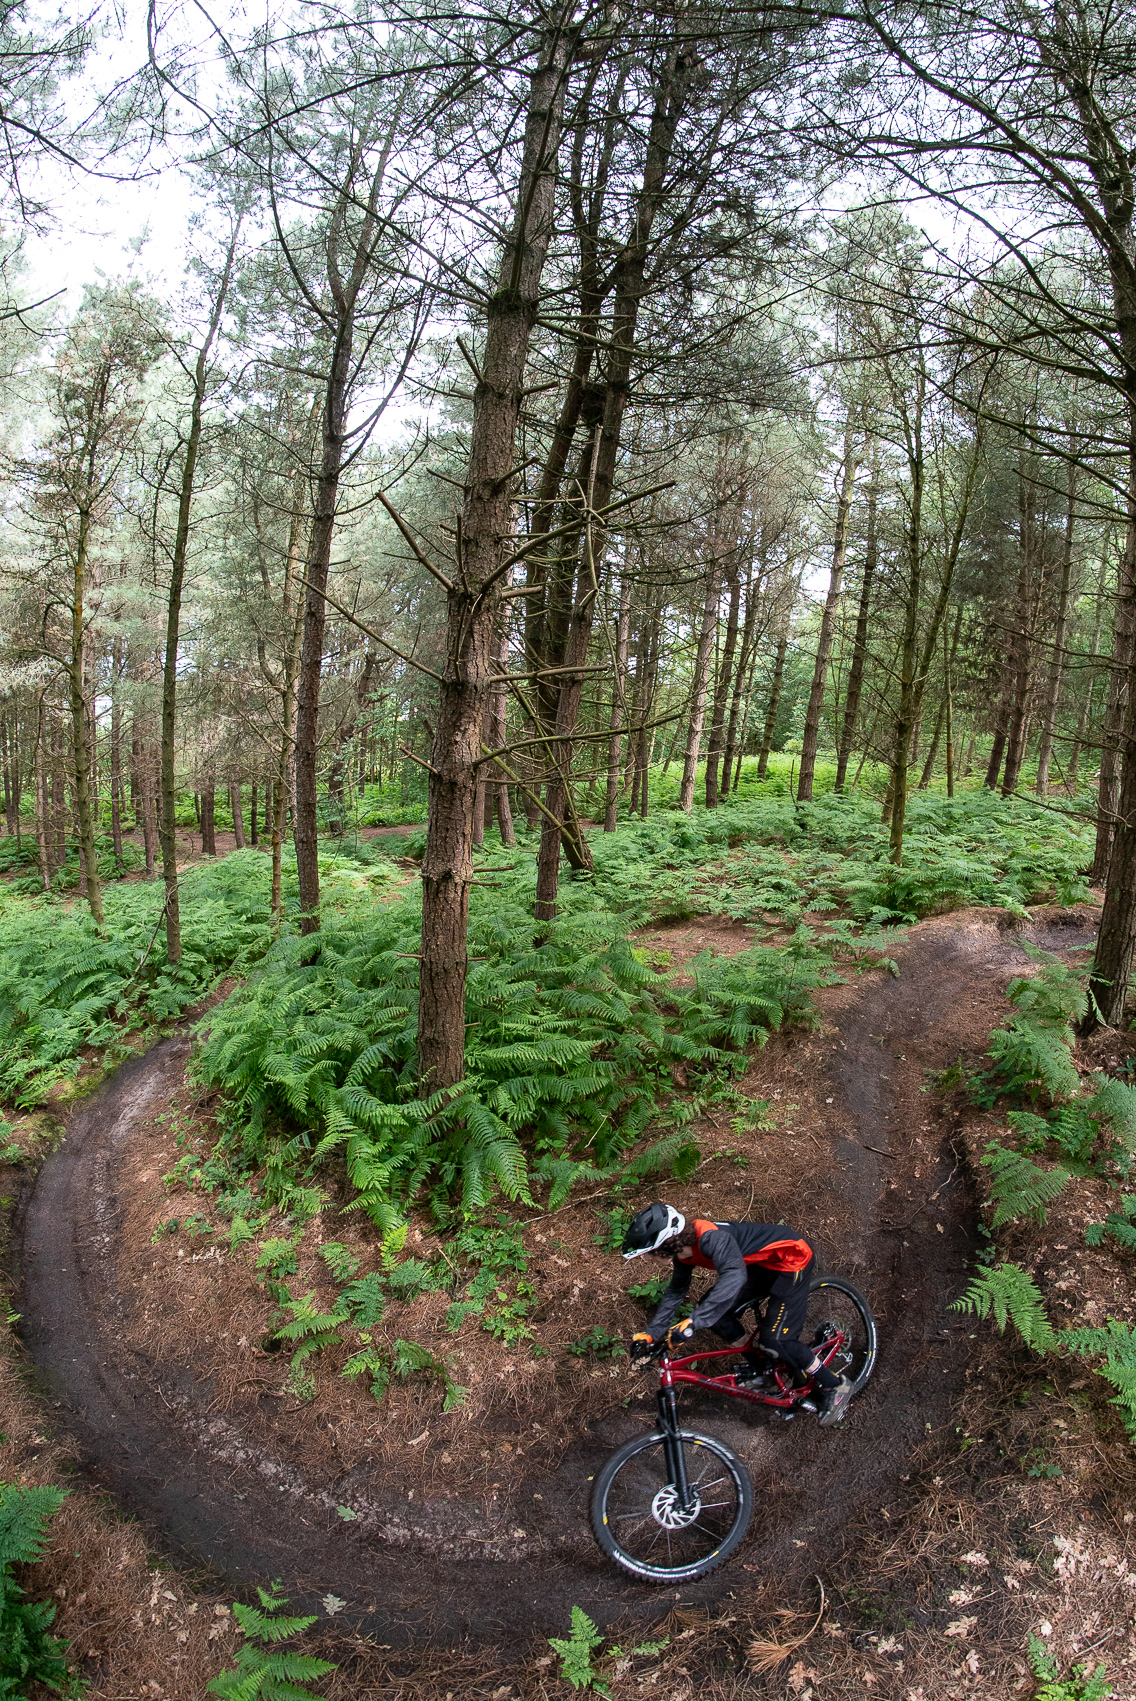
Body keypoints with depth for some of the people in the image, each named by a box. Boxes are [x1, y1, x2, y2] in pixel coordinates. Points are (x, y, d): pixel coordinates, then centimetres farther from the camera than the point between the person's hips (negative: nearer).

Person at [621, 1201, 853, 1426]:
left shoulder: (710, 1238, -34)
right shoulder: (684, 1250, -4)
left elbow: (734, 1276, -50)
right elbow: (676, 1292, 10)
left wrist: (693, 1321, -52)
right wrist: (652, 1333, 3)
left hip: (793, 1256, -9)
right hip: (765, 1263, 9)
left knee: (775, 1340, -13)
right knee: (715, 1311, -1)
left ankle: (834, 1387, 7)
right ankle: (757, 1366, 19)